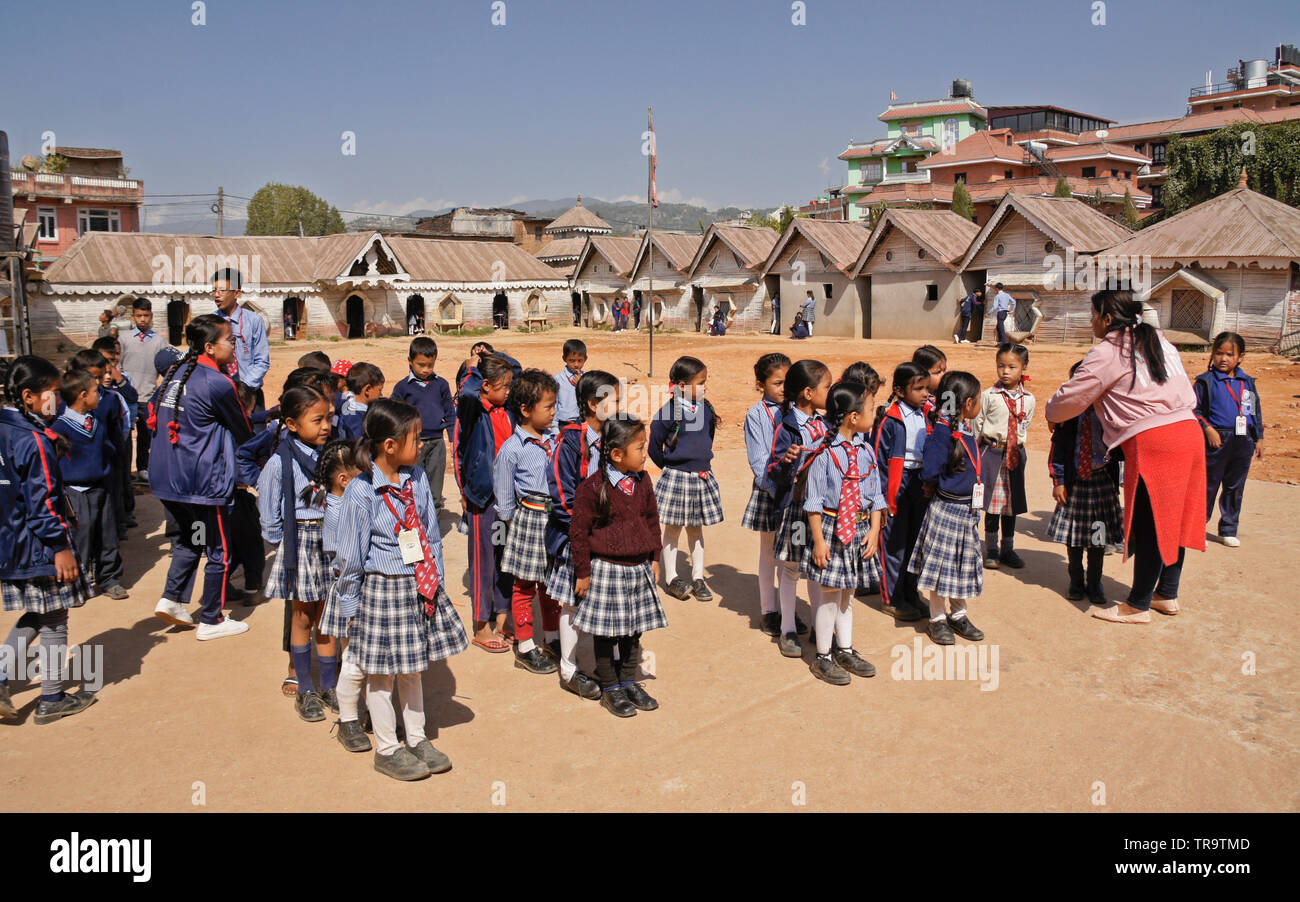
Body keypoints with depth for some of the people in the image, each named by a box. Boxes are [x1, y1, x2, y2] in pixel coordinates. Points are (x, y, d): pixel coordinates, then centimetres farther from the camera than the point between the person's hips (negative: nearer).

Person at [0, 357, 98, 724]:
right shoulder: (34, 440, -20)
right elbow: (42, 501, -22)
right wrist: (60, 546, -18)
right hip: (39, 545, -8)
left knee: (34, 617, 21)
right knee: (54, 621, 6)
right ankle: (52, 700, 16)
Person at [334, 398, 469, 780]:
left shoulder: (417, 480, 0)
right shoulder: (360, 493, -17)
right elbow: (350, 555, -9)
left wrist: (438, 581, 12)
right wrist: (350, 605, -4)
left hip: (421, 587, 6)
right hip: (382, 589, -5)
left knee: (412, 668, 20)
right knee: (382, 673, 9)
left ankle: (417, 739, 36)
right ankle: (387, 750, 27)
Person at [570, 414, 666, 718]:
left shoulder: (642, 482, 3)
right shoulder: (592, 487, -16)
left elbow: (652, 520, 15)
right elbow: (579, 531, -11)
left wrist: (654, 558, 14)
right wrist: (583, 572, -7)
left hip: (639, 568, 6)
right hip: (606, 569, -6)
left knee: (633, 630, 15)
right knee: (606, 633, 5)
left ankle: (629, 682, 31)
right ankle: (610, 689, 20)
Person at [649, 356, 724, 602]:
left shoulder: (706, 409, 2)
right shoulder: (668, 412, -14)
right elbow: (655, 447, -5)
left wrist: (703, 463, 14)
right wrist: (671, 467, 2)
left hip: (702, 477, 5)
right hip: (676, 478, -5)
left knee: (696, 527, 14)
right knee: (673, 527, 7)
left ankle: (698, 577, 23)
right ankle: (671, 577, 20)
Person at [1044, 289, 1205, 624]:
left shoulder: (1108, 352, -4)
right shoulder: (1158, 340, 19)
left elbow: (1071, 397, 1)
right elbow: (1189, 394, 23)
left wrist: (1052, 414, 20)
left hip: (1151, 442, -8)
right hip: (1189, 430, 8)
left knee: (1148, 525, 1)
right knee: (1173, 518, 17)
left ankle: (1138, 606, 11)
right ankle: (1167, 594, 28)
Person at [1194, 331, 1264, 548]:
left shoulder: (1248, 383, 10)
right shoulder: (1205, 381, -4)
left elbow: (1256, 412, 17)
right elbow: (1195, 409, -5)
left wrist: (1259, 438, 14)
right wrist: (1208, 429, -16)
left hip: (1243, 443, 5)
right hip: (1216, 441, -4)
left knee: (1235, 488, 11)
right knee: (1208, 487, 1)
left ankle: (1228, 530, 22)